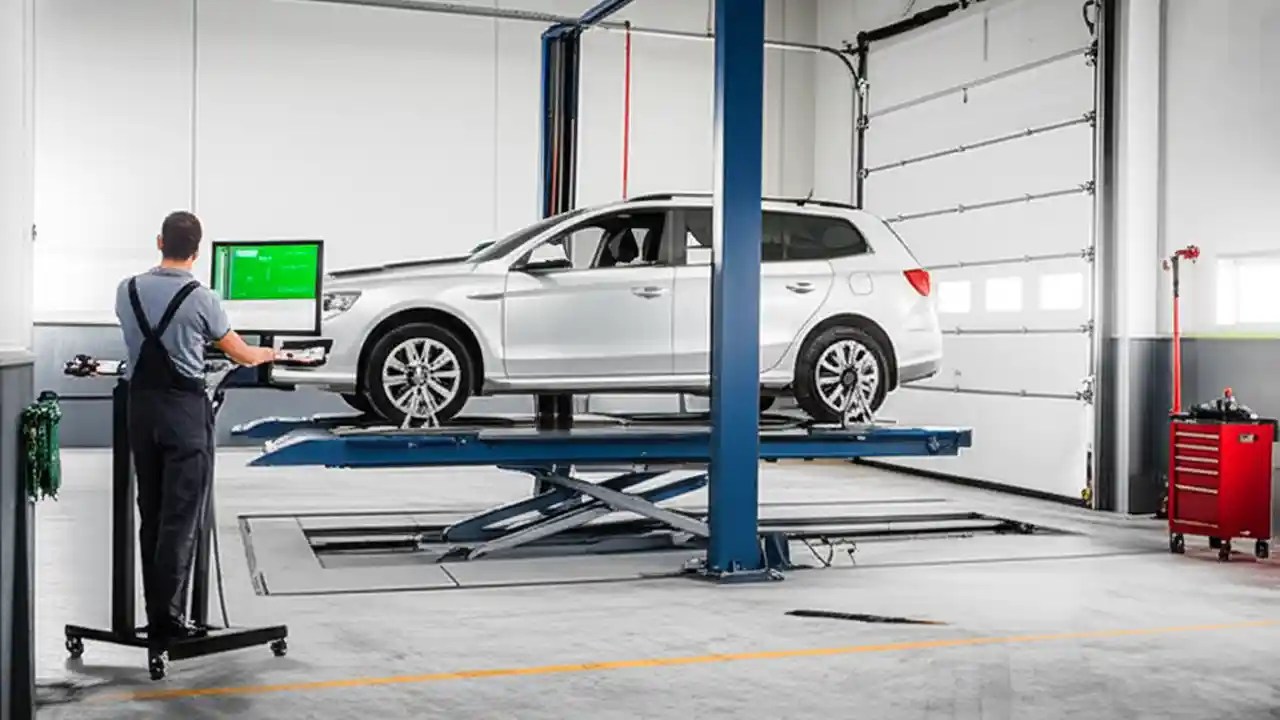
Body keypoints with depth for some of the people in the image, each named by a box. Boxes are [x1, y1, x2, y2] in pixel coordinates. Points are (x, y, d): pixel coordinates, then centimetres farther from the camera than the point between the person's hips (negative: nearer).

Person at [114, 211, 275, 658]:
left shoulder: (127, 291, 4)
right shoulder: (199, 298, -10)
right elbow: (242, 355, 4)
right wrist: (268, 353, 26)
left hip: (140, 404, 5)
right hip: (184, 408, -5)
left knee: (150, 515, 11)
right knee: (180, 519, -2)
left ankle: (155, 614, 16)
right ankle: (167, 622, -3)